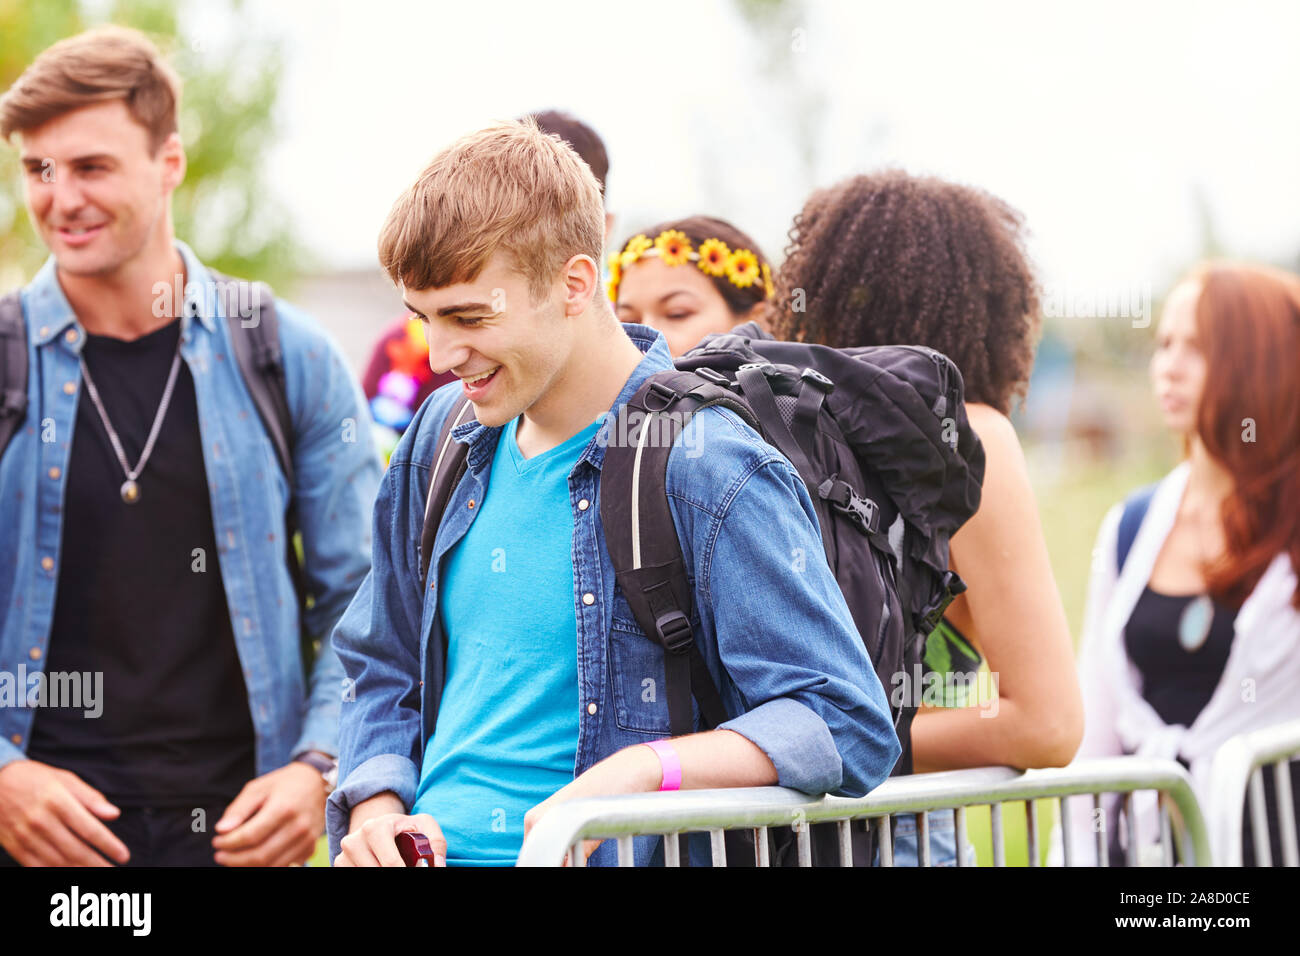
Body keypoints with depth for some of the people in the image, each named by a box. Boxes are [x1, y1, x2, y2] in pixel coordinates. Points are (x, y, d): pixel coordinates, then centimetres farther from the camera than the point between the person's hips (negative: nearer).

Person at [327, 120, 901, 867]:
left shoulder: (711, 475, -6)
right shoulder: (445, 437, 16)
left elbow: (848, 728, -7)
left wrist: (646, 769, -18)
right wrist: (377, 808, 8)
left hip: (610, 857, -5)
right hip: (436, 849, 5)